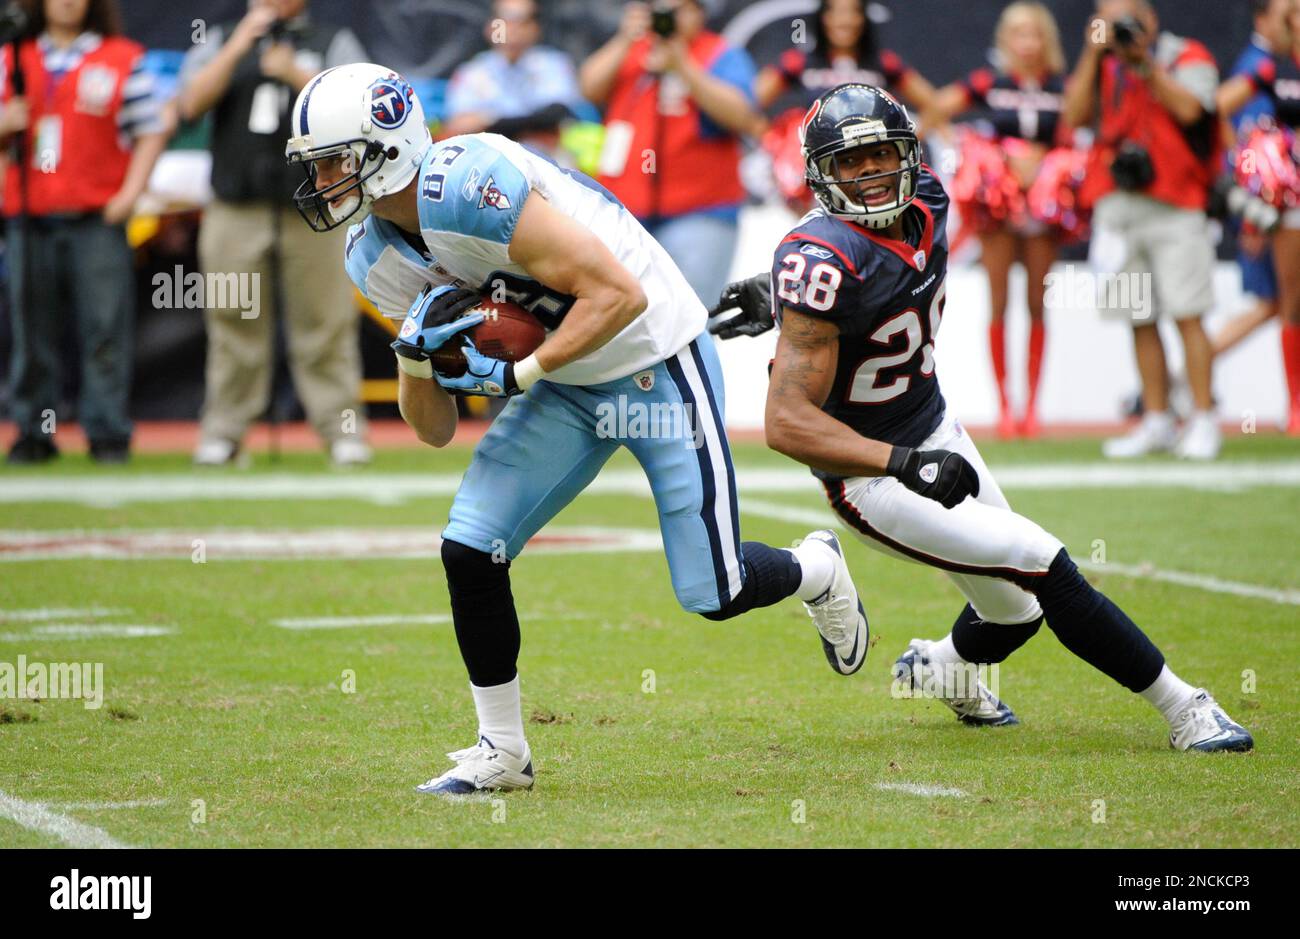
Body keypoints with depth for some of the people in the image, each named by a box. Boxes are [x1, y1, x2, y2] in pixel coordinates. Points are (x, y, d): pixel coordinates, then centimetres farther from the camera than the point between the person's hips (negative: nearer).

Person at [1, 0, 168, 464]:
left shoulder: (124, 59, 5)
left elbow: (151, 131, 2)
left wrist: (131, 191, -9)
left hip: (97, 217, -3)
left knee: (105, 328, -7)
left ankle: (108, 433, -3)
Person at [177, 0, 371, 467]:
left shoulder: (334, 42, 11)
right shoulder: (220, 41, 14)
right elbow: (192, 104, -2)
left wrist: (297, 74, -13)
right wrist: (237, 48, -10)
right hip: (236, 212, 1)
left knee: (326, 323, -3)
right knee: (234, 322, 1)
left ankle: (342, 428, 0)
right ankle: (223, 432, 6)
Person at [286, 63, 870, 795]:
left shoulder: (462, 187, -28)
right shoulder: (378, 260, -1)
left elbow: (620, 295, -28)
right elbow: (436, 431, 3)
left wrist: (516, 375, -24)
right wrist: (416, 355, -17)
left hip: (657, 365, -7)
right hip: (566, 387, 7)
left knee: (714, 595, -3)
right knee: (469, 552, -8)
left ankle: (817, 570, 32)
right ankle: (503, 752, 8)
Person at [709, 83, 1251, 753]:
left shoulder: (926, 205, -6)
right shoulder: (825, 263, -29)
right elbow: (787, 423, -32)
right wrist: (907, 465, -40)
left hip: (936, 436, 8)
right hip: (874, 478, -8)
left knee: (1015, 611, 17)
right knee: (1044, 566, -14)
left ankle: (938, 667, 51)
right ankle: (1182, 709, -2)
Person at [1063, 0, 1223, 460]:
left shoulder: (1187, 57, 4)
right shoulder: (1103, 67, 16)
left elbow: (1188, 108, -14)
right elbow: (1074, 116, 2)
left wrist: (1144, 62, -13)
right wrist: (1093, 55, -4)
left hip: (1172, 206, -4)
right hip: (1115, 207, 4)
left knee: (1187, 315, -8)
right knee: (1141, 320, 5)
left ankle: (1203, 420, -4)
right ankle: (1156, 421, 11)